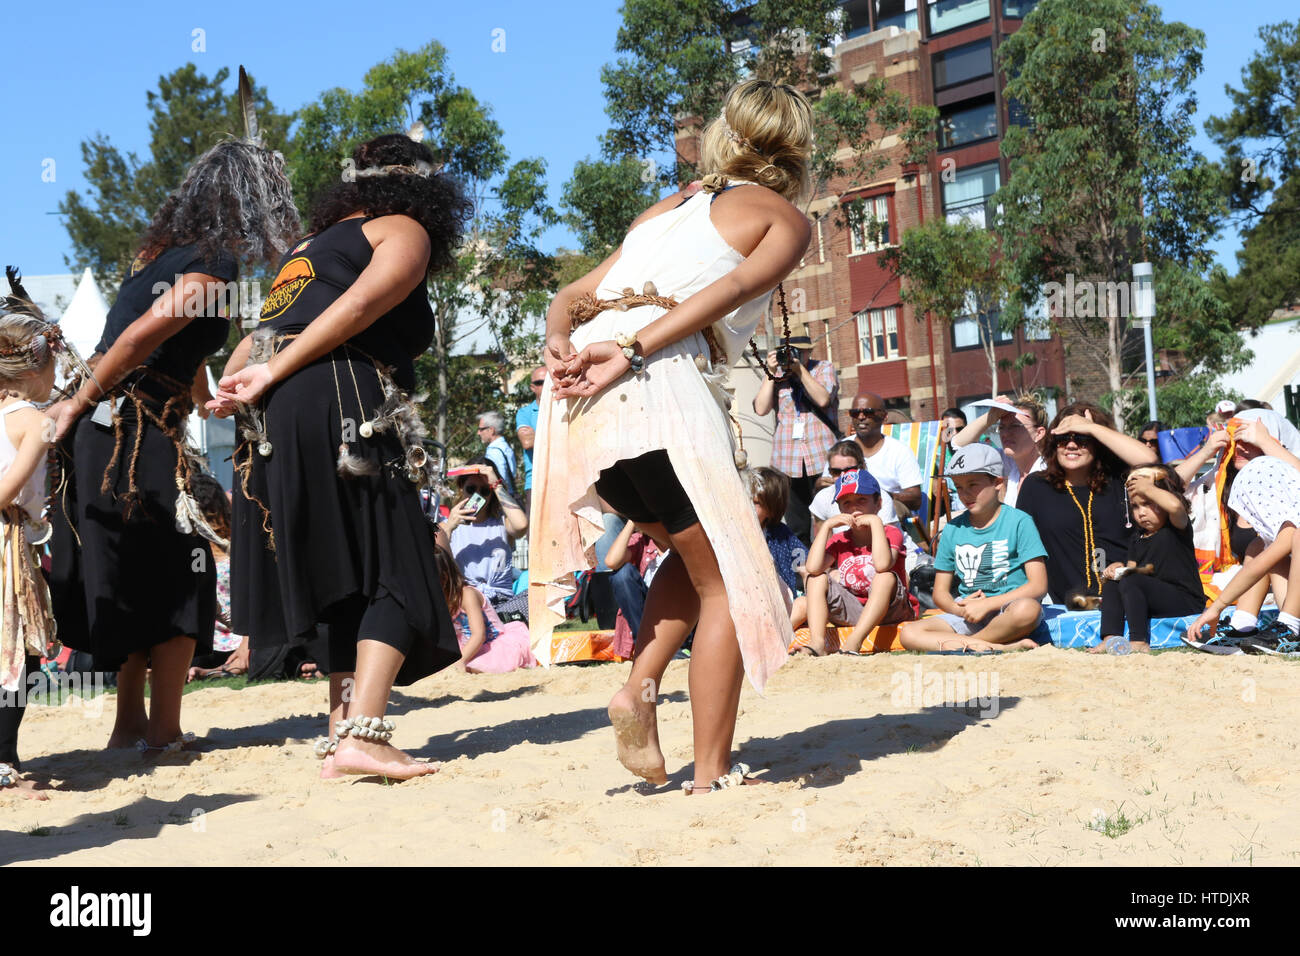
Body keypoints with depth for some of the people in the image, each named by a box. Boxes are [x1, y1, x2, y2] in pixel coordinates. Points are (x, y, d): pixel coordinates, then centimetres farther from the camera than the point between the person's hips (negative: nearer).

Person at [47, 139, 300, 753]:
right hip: (138, 432, -9)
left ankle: (130, 725, 23)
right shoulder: (214, 265, -12)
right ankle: (163, 731, 6)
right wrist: (80, 404, -15)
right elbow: (142, 335, -21)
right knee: (180, 577, 1)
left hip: (102, 425, 9)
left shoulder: (164, 248, 16)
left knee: (130, 581, 16)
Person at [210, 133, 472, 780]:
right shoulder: (406, 231, 9)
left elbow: (263, 334, 20)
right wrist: (274, 374, -11)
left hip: (276, 423, 7)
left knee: (347, 584, 9)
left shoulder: (315, 241, 31)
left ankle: (343, 732, 5)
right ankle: (363, 733, -18)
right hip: (340, 407, -7)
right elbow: (360, 304, -10)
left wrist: (235, 387, 8)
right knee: (396, 575, -7)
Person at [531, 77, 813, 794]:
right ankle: (712, 773, 5)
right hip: (661, 386, -6)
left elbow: (571, 295, 22)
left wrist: (560, 342, 3)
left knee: (699, 555, 25)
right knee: (728, 582, 6)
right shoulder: (784, 218, 15)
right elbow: (732, 289, -7)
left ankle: (638, 686, 9)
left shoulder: (667, 210, 32)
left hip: (579, 396, 7)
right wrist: (633, 348, -16)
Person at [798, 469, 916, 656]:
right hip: (850, 612, 4)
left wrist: (875, 521, -22)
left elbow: (882, 564, -30)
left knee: (887, 577, -31)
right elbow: (813, 567, -14)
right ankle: (817, 643, -31)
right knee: (818, 577, -11)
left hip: (888, 611, -4)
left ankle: (853, 643, -43)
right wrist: (826, 525, -9)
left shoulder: (890, 533, -5)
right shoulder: (839, 541, 7)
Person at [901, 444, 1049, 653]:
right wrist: (960, 609, -8)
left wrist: (987, 604, -14)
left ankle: (957, 644, -19)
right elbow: (940, 592, 15)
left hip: (1005, 611, -4)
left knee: (1027, 609, -39)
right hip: (966, 617, 4)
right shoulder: (953, 529, 12)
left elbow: (1038, 585, -8)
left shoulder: (1019, 522, 0)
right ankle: (1002, 647, -27)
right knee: (909, 634, -22)